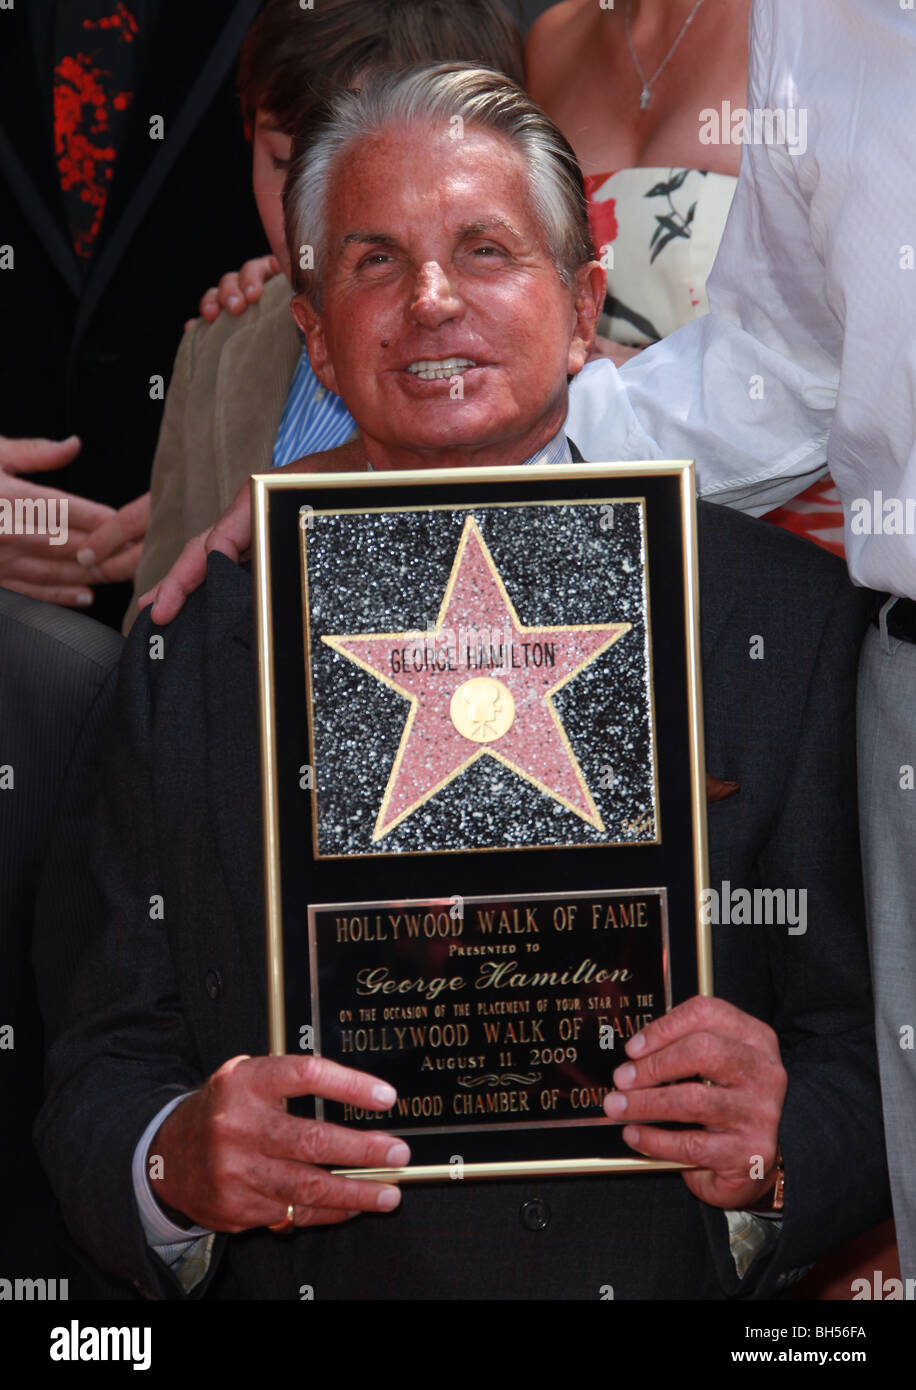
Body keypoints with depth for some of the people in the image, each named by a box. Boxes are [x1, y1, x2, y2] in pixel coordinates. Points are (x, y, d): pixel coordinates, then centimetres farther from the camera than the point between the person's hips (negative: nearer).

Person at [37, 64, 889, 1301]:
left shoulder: (790, 619, 4)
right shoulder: (193, 651, 10)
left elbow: (867, 1052, 5)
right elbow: (106, 1064, 9)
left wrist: (777, 1149, -16)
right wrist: (176, 1167, -12)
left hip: (662, 1290, 1)